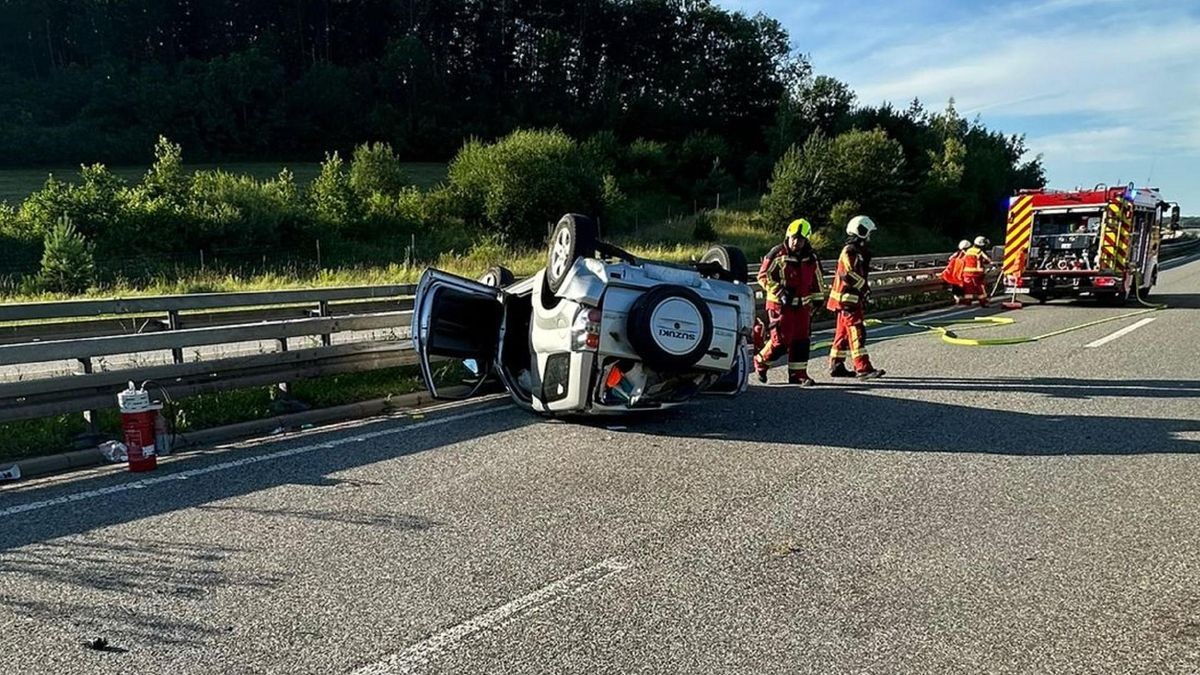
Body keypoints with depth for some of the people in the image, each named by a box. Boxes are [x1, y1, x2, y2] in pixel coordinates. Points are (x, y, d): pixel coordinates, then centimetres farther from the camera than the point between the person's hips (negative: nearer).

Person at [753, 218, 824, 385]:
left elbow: (816, 279, 19)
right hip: (780, 304, -5)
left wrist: (817, 299, 17)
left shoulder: (811, 257, 7)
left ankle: (798, 373, 14)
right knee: (781, 340, -9)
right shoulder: (777, 254, -9)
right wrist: (780, 291, -16)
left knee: (802, 340, 4)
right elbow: (763, 276, -8)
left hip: (802, 304, 5)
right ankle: (760, 362, 14)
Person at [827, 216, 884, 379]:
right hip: (847, 299, -10)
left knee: (843, 333, 13)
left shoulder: (858, 251, 20)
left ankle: (836, 366, 18)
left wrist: (864, 290, 22)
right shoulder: (850, 251, -14)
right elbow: (849, 275, -23)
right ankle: (863, 368, -15)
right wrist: (865, 287, -13)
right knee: (857, 333, -12)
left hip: (853, 299, 10)